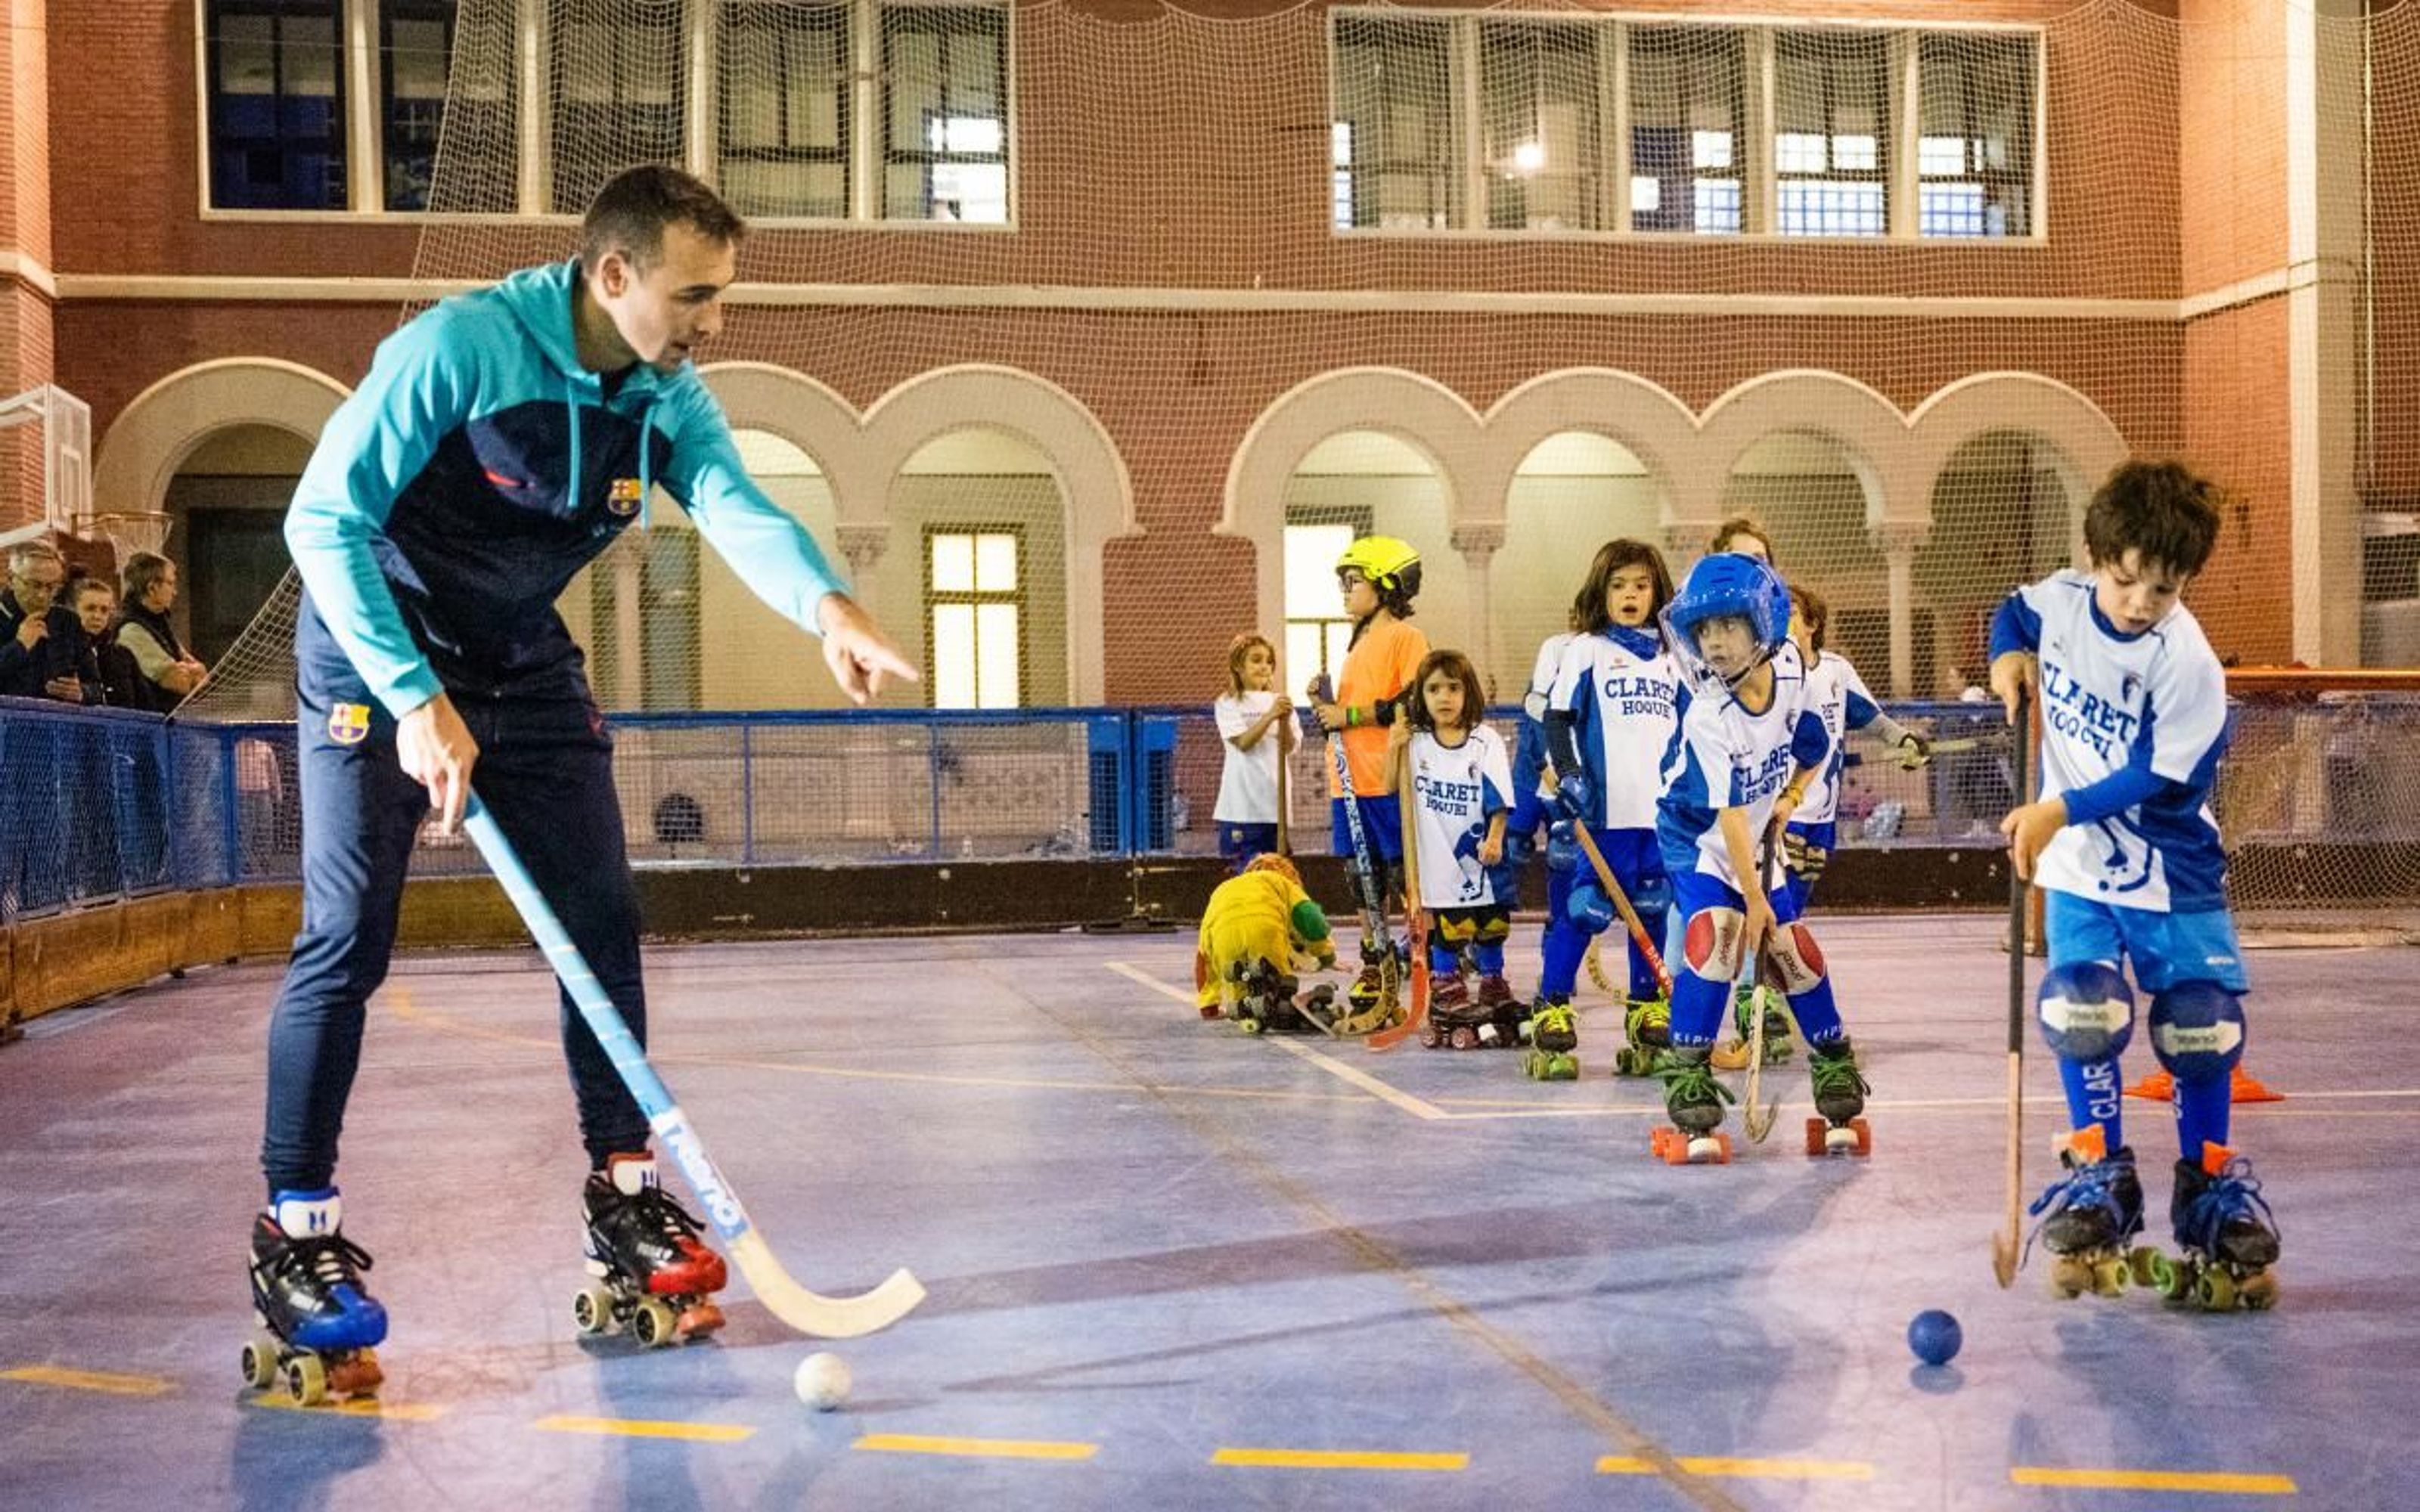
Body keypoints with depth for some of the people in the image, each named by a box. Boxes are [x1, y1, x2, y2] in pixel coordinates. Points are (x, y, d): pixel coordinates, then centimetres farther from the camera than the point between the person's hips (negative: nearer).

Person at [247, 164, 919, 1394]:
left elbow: (737, 507, -25)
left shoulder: (669, 396, -7)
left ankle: (623, 1190, 15)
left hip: (525, 664, 6)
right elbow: (324, 521, -24)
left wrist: (827, 605, -47)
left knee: (602, 920, 2)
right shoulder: (459, 347, -25)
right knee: (348, 937, -10)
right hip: (376, 655, -6)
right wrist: (416, 700, -30)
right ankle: (295, 1226, 1)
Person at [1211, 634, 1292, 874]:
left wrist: (1285, 720, -18)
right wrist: (1270, 716, -24)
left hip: (1275, 802, 4)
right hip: (1243, 805, -4)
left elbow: (1288, 747, 1)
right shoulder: (1228, 704, 1)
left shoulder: (1278, 701, 12)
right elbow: (1243, 742, -13)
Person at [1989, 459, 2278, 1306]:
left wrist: (2061, 812, -23)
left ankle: (2209, 1180, 19)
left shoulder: (2186, 662, -21)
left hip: (2170, 871, -2)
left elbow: (2159, 779, -20)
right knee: (2081, 1013, -12)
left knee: (2202, 1028, -3)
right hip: (2077, 867, 3)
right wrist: (2008, 656, -2)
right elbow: (2014, 612, 17)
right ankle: (2099, 1171, 7)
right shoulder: (2058, 602, -8)